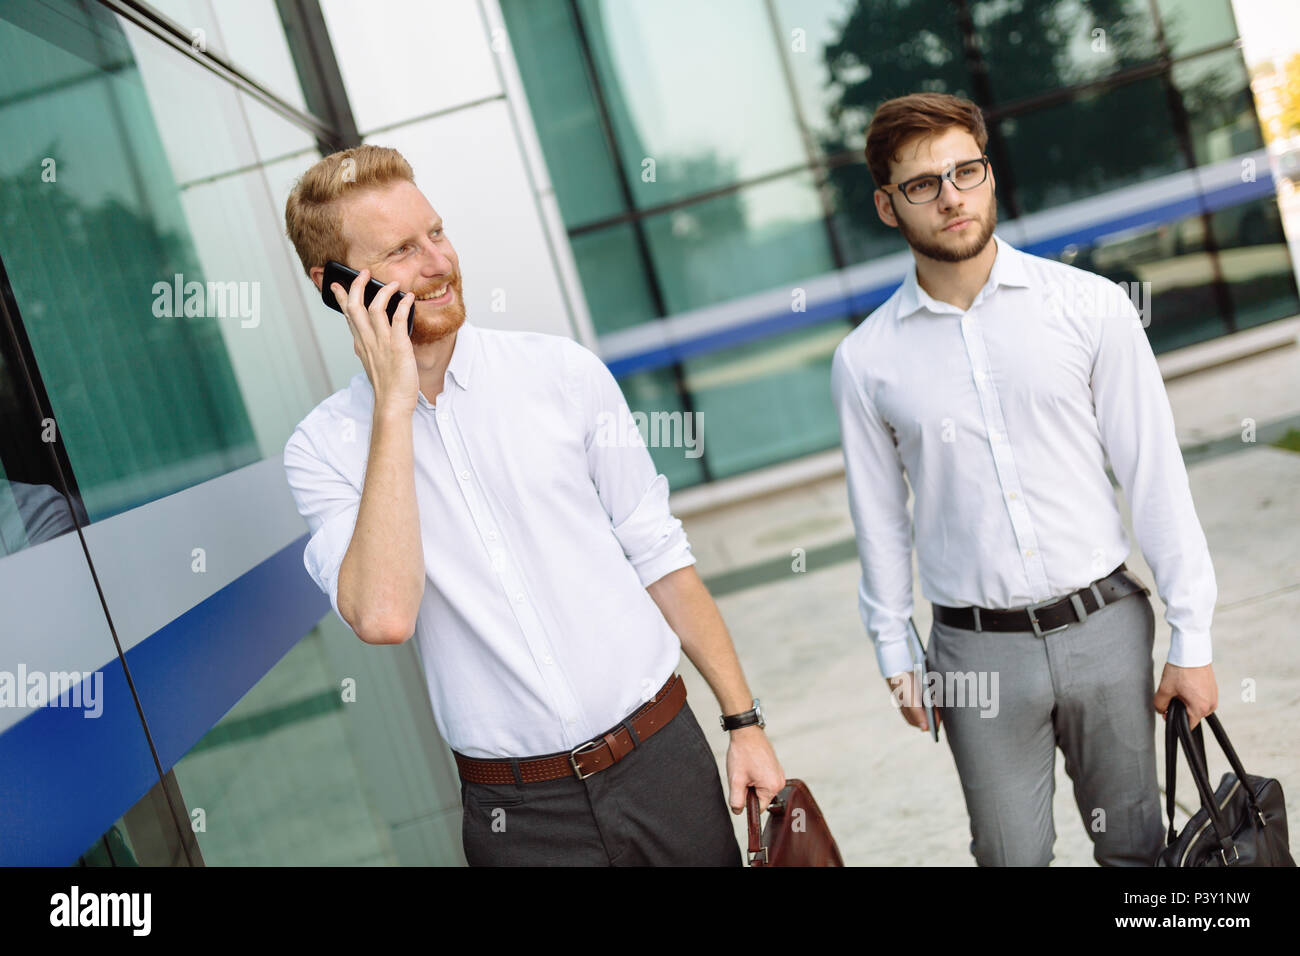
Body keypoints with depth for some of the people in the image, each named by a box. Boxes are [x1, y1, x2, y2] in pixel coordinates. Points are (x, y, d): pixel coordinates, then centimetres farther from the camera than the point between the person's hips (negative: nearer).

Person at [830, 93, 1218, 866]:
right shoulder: (866, 360, -1)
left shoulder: (1090, 306, -3)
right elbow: (881, 519, 7)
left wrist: (1192, 638, -2)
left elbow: (1156, 475, -2)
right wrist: (896, 657, 9)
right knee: (1013, 855, 7)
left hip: (1105, 624, 0)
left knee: (1135, 846, 13)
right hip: (977, 651, 0)